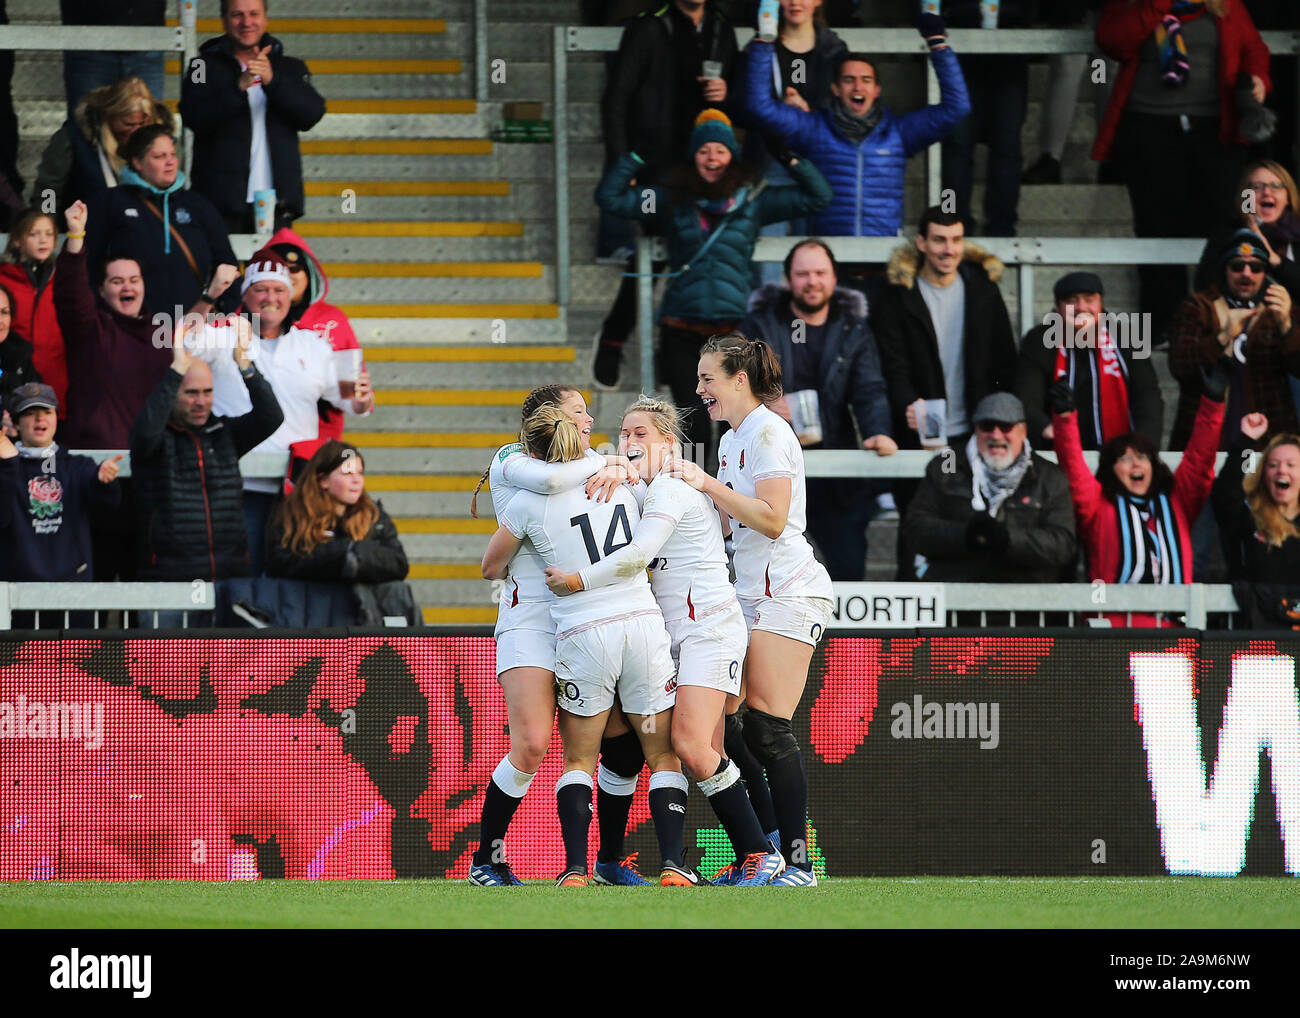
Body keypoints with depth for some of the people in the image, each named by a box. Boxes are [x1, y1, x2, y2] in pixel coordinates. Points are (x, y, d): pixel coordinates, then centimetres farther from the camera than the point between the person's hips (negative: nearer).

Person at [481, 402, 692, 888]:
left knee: (579, 760, 13)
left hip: (583, 634, -2)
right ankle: (672, 862, -4)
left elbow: (491, 568, 13)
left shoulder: (527, 504, -2)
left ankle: (575, 866, 0)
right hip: (643, 620, 2)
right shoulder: (617, 480, 7)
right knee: (663, 756, 9)